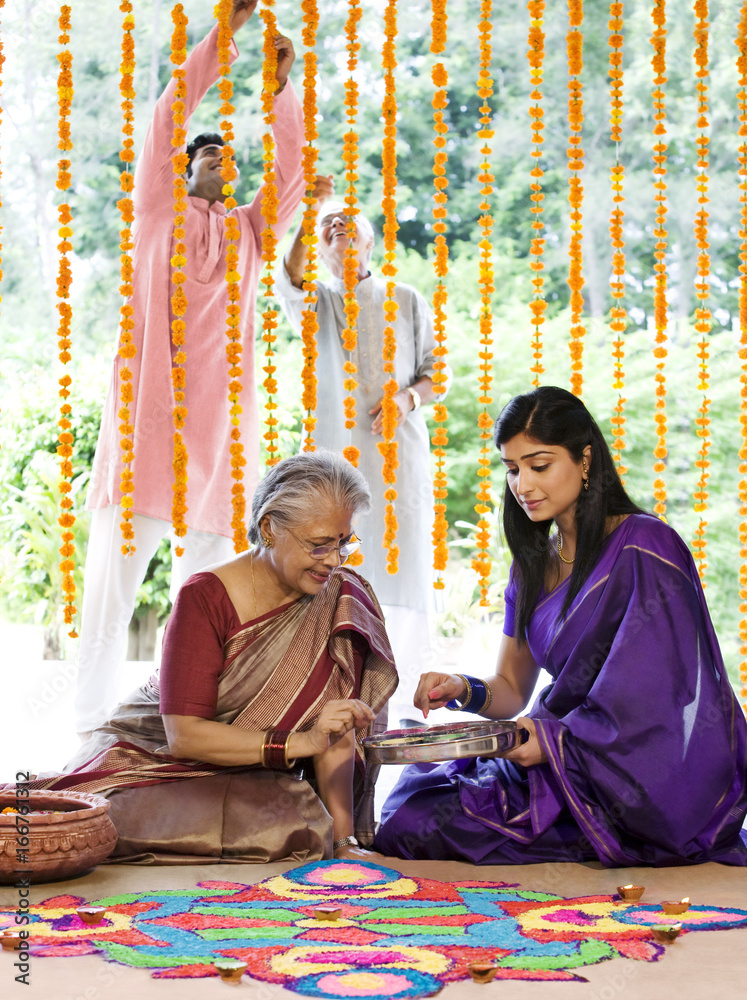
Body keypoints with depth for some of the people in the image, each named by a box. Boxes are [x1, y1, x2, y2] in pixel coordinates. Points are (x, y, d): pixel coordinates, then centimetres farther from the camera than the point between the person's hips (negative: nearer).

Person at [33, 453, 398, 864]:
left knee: (307, 828, -32)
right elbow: (183, 734, -22)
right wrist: (300, 742, -31)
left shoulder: (343, 597, -6)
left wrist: (343, 839, -21)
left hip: (252, 779, 1)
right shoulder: (206, 597, -17)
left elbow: (336, 732, -10)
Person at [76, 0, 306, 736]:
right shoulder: (157, 213, 15)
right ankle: (91, 727, -2)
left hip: (220, 420, 3)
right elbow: (167, 116, 9)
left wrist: (281, 89, 5)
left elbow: (292, 169, 14)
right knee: (113, 577, -6)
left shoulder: (250, 231, 23)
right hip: (148, 412, -3)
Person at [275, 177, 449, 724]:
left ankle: (412, 698, 3)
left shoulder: (408, 300, 13)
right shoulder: (316, 303, 12)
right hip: (336, 451, 0)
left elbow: (437, 372, 12)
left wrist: (408, 398, -9)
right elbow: (288, 279, -12)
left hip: (402, 451, 0)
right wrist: (312, 210, -19)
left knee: (406, 567, -4)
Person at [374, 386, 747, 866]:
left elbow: (663, 695, -16)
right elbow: (512, 690, 16)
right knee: (418, 795, -10)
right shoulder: (535, 564, 13)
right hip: (572, 768, 7)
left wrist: (558, 739, -21)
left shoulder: (645, 548, -12)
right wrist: (466, 690, -6)